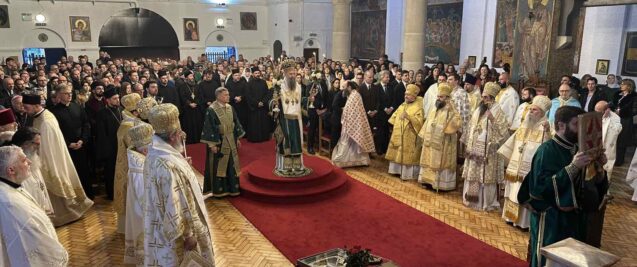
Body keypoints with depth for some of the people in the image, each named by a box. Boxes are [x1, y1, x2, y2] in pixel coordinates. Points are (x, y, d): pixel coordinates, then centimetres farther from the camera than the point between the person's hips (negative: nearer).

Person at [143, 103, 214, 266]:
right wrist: (188, 235, -20)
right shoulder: (167, 164, -33)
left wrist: (182, 165, 9)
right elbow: (174, 207, -28)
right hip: (173, 232, -10)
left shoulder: (156, 153, -2)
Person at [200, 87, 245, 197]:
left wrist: (237, 138, 13)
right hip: (218, 142, -6)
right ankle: (218, 190, 14)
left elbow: (236, 123, 13)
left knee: (231, 165, 11)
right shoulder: (211, 110, -15)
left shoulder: (230, 108, 5)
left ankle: (232, 188, 22)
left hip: (230, 141, 6)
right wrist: (212, 144, -18)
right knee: (218, 166, 3)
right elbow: (209, 128, -15)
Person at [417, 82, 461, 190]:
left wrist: (451, 111, -34)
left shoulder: (451, 109, -12)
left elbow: (458, 123, -26)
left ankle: (442, 184, 7)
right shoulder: (435, 108, 9)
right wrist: (424, 136, 16)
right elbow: (428, 122, 17)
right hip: (431, 141, 7)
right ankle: (429, 179, 24)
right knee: (429, 161, 13)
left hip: (443, 143, -7)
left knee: (441, 163, -2)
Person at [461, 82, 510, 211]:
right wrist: (469, 144, 14)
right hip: (475, 148, 7)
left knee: (486, 175, 0)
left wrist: (492, 120, -27)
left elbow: (503, 130, -15)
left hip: (488, 150, -7)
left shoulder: (497, 111, -10)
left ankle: (486, 202, 11)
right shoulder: (479, 110, 10)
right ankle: (473, 198, 25)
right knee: (473, 174, 13)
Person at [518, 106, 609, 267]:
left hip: (574, 218, 8)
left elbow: (594, 185, 12)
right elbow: (540, 186, -28)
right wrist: (572, 167, -30)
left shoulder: (576, 150, 7)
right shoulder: (547, 150, -16)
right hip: (551, 220, -8)